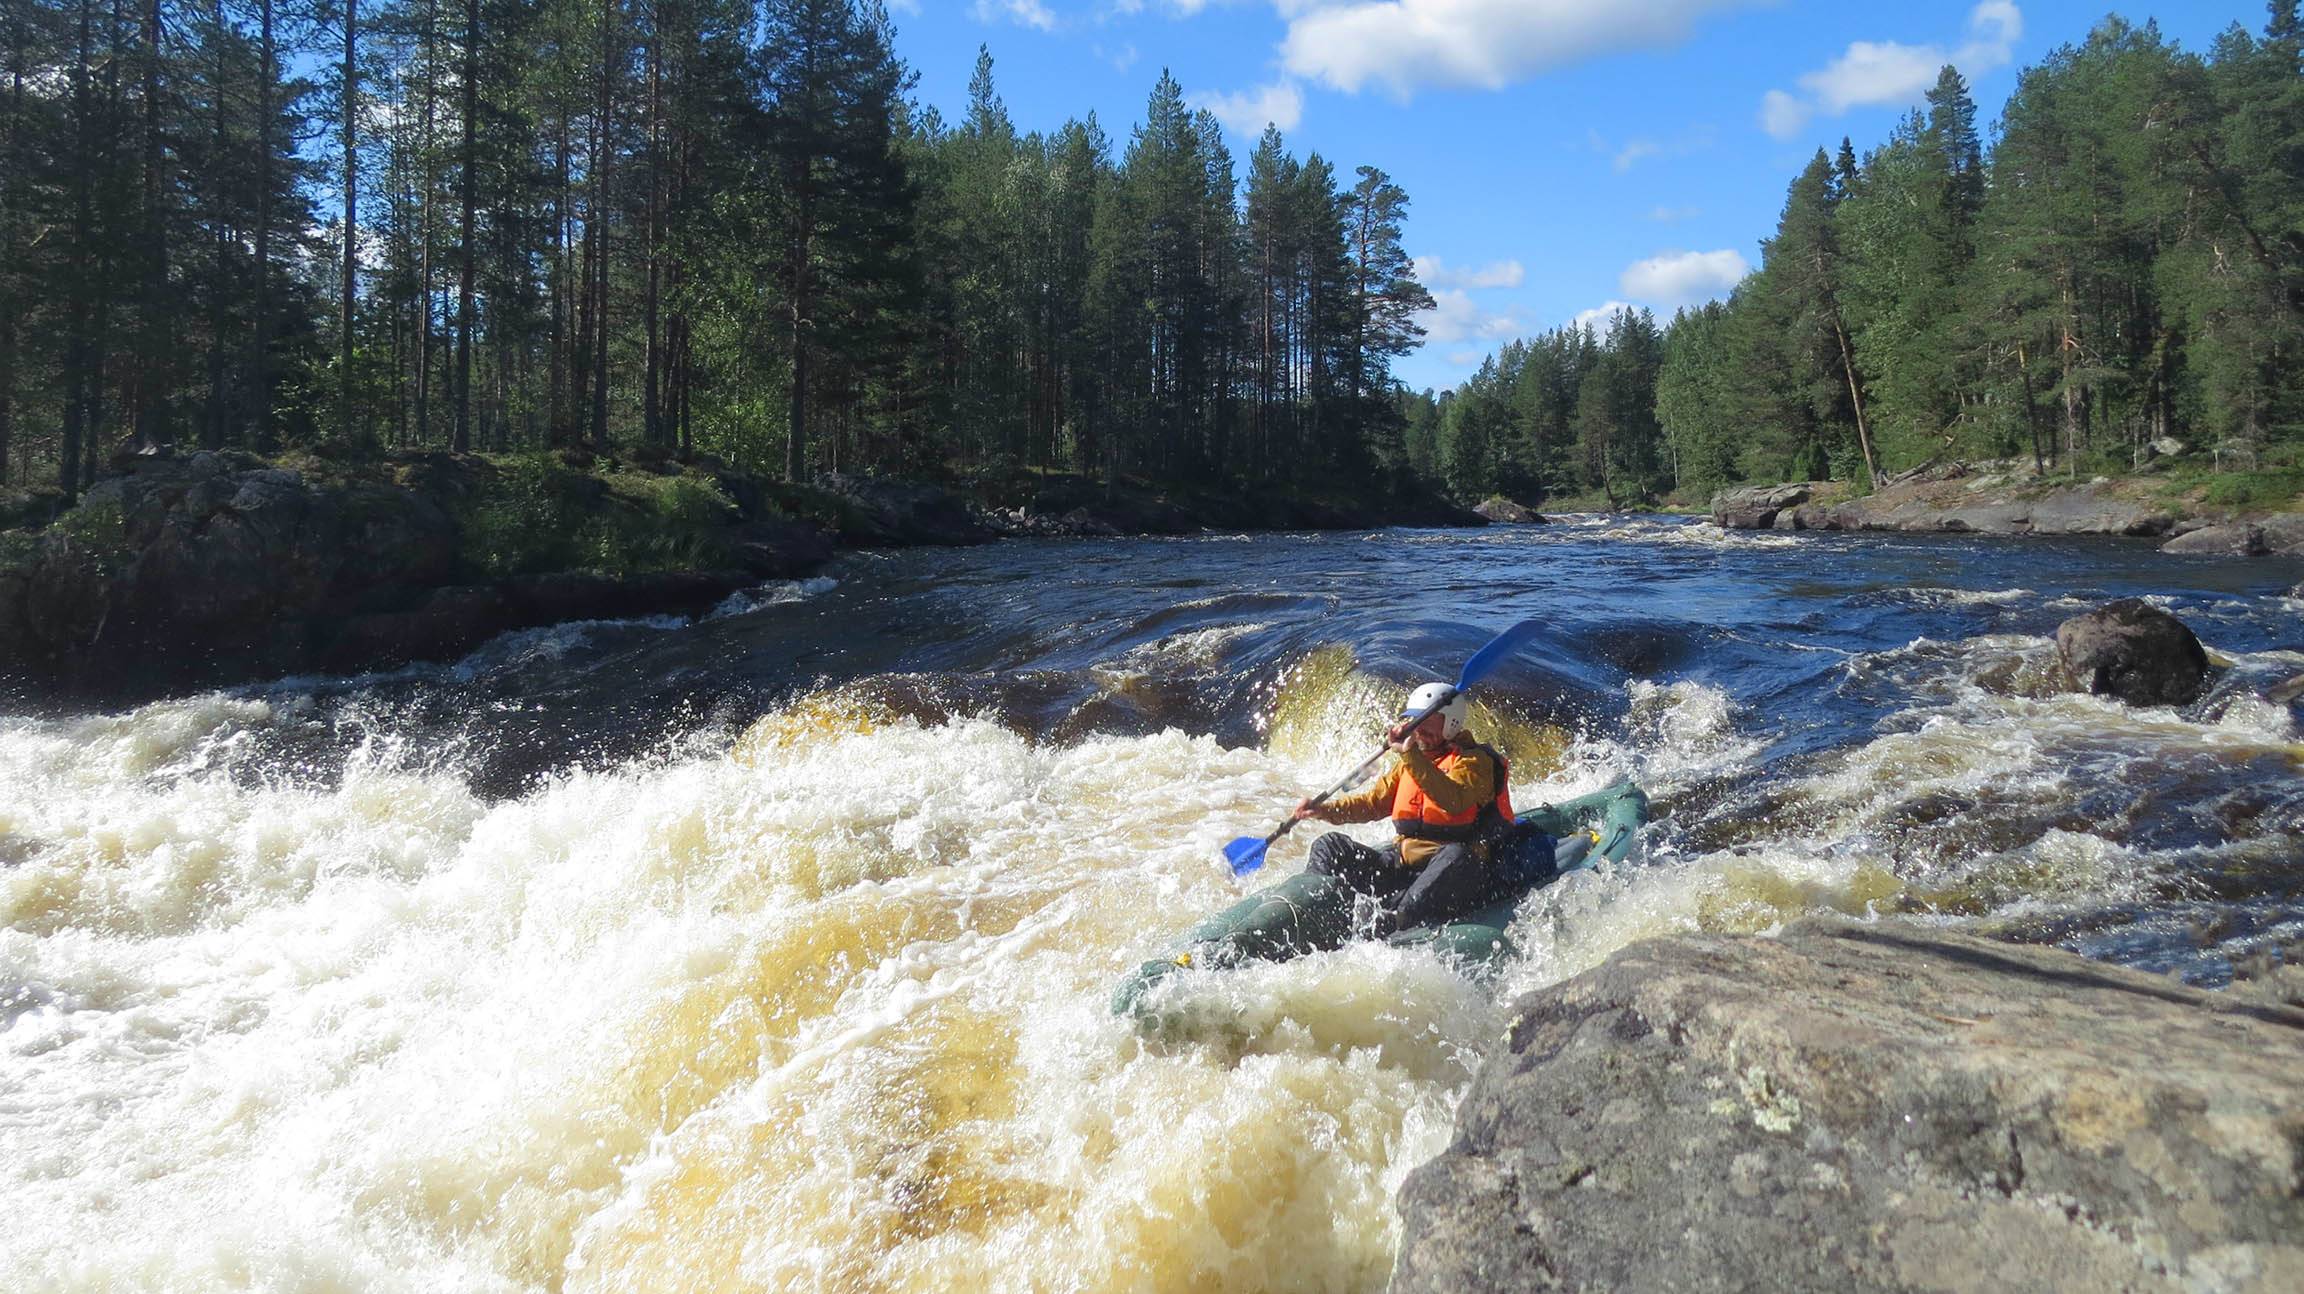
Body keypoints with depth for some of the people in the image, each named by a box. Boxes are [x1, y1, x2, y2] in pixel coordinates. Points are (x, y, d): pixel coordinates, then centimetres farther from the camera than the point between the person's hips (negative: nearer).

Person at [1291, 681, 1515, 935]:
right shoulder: (1409, 763, 19)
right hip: (1401, 865, 7)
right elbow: (1374, 801, 19)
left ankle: (1390, 929, -53)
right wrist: (1325, 811, 3)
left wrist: (1412, 755, -31)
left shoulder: (1474, 760, -4)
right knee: (1329, 847, -2)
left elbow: (1454, 801, -24)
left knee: (1456, 858, -40)